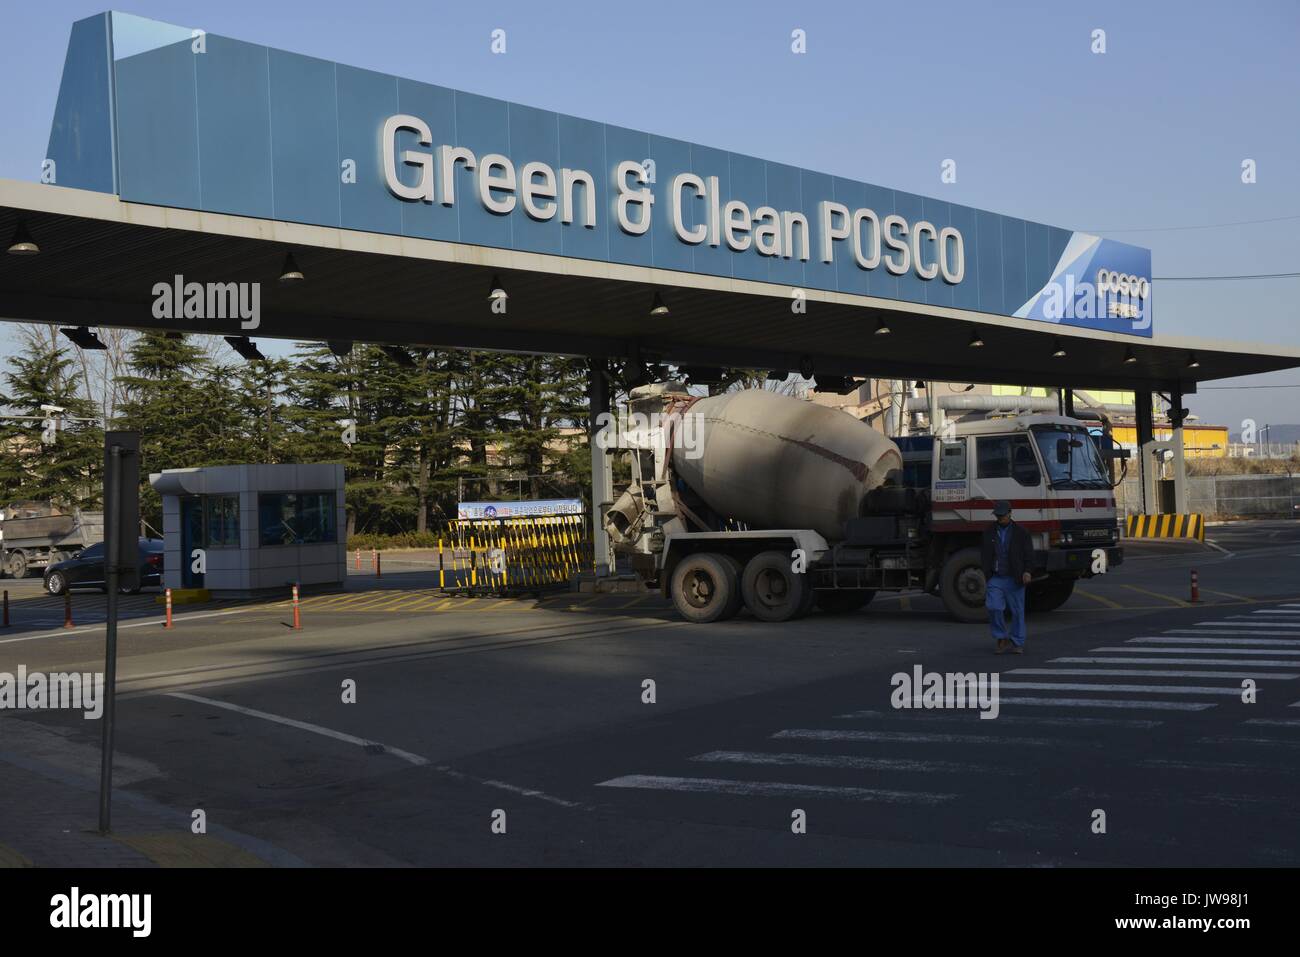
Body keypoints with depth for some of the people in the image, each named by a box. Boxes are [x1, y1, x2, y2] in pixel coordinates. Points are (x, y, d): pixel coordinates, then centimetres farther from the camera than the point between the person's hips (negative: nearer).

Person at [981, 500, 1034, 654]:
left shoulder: (1021, 533, 3)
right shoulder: (989, 533, 10)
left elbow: (1029, 555, 1)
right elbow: (984, 555, 17)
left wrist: (1027, 571, -15)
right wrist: (986, 575, 11)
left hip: (1014, 579, -1)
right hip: (995, 579, 2)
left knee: (1017, 611, 3)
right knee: (994, 607, -13)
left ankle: (1017, 643, 15)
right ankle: (1001, 639, 4)